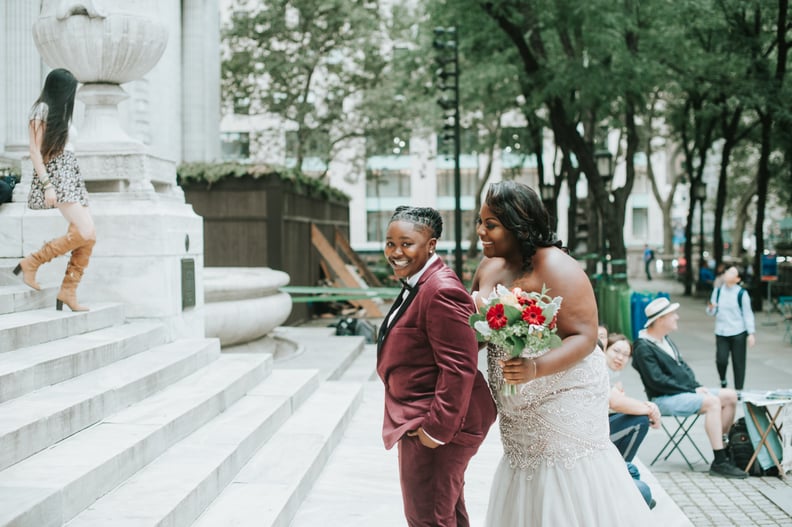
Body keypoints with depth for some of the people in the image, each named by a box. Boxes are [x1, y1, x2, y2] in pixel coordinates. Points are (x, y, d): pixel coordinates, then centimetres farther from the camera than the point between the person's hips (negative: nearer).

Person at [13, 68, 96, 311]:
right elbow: (35, 151, -10)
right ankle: (32, 263, -11)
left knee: (88, 238, -3)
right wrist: (47, 185, -18)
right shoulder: (42, 109, -4)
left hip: (70, 174, 9)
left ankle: (68, 292, -1)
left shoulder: (59, 112, 21)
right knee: (85, 233, -20)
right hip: (55, 174, -9)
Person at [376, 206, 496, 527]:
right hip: (421, 420, 11)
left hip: (435, 424, -11)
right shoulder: (419, 284, 10)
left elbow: (458, 368, -27)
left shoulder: (441, 292, -24)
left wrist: (437, 428, -25)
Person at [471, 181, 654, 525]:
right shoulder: (489, 267, 5)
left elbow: (584, 337, -22)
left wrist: (536, 368, -37)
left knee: (570, 499, -3)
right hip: (519, 415, 8)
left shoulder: (555, 267, -18)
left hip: (564, 403, -7)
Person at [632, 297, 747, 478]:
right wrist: (692, 390, -18)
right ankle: (719, 462, -28)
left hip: (686, 392, 10)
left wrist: (697, 386, 3)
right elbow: (657, 381, -21)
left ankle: (726, 450, 3)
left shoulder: (665, 340, 16)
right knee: (712, 402, -29)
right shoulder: (643, 348, -15)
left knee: (730, 396, -1)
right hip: (664, 399, -10)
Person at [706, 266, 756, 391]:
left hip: (738, 333, -2)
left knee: (738, 363, 3)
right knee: (721, 359, -11)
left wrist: (751, 333, -6)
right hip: (721, 333, 2)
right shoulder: (717, 291, 6)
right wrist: (711, 308, -11)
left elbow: (748, 314, -1)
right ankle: (722, 381, 18)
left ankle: (738, 390, 16)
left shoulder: (741, 293, -4)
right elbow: (712, 313, 13)